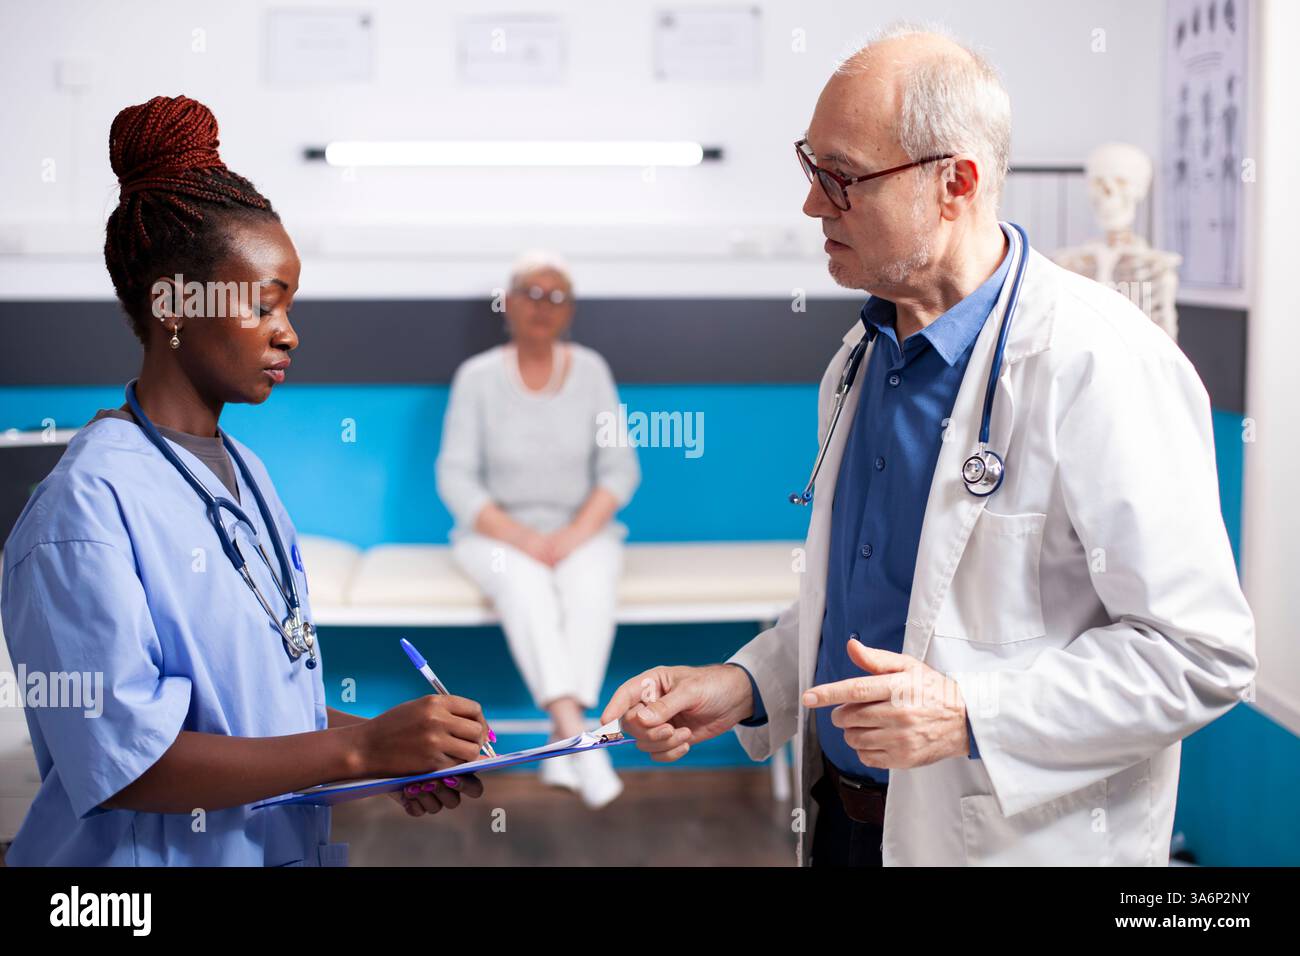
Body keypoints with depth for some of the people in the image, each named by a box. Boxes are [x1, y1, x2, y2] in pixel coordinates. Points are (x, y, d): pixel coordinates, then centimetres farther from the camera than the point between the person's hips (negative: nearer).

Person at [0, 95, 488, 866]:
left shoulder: (245, 474, 8)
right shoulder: (89, 500, -18)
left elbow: (265, 696, 10)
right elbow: (123, 762, -24)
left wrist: (394, 752, -5)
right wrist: (360, 750, -26)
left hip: (289, 844, 7)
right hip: (157, 848, -7)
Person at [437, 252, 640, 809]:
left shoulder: (590, 370, 0)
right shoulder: (477, 377, -4)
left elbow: (620, 469, -1)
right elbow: (455, 478, -6)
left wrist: (576, 534, -16)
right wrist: (520, 538, -19)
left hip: (580, 529, 1)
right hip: (497, 531, -1)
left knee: (590, 584, -33)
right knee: (525, 583, -36)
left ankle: (561, 745, -38)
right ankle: (577, 736, -46)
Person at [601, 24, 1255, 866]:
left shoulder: (1099, 363, -20)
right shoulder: (864, 355, 7)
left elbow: (1202, 653, -21)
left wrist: (971, 712, -28)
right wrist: (745, 687, 1)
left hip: (1018, 840, -7)